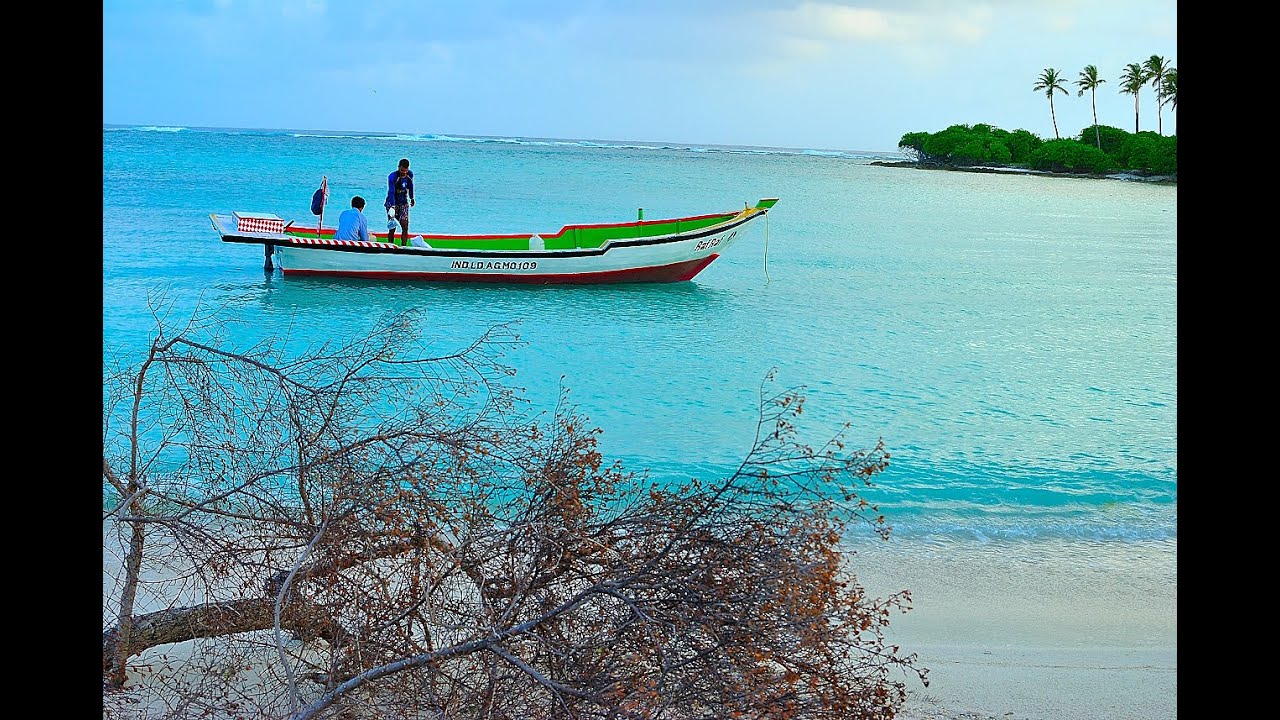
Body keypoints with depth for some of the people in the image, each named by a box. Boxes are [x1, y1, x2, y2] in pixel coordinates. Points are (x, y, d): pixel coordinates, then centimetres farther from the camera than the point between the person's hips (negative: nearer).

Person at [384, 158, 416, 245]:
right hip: (392, 203, -4)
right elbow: (391, 192, -32)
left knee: (405, 226, -6)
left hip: (404, 203, 4)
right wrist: (392, 207, -43)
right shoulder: (392, 177, -23)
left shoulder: (410, 174, -6)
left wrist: (411, 198, 25)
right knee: (392, 227, -6)